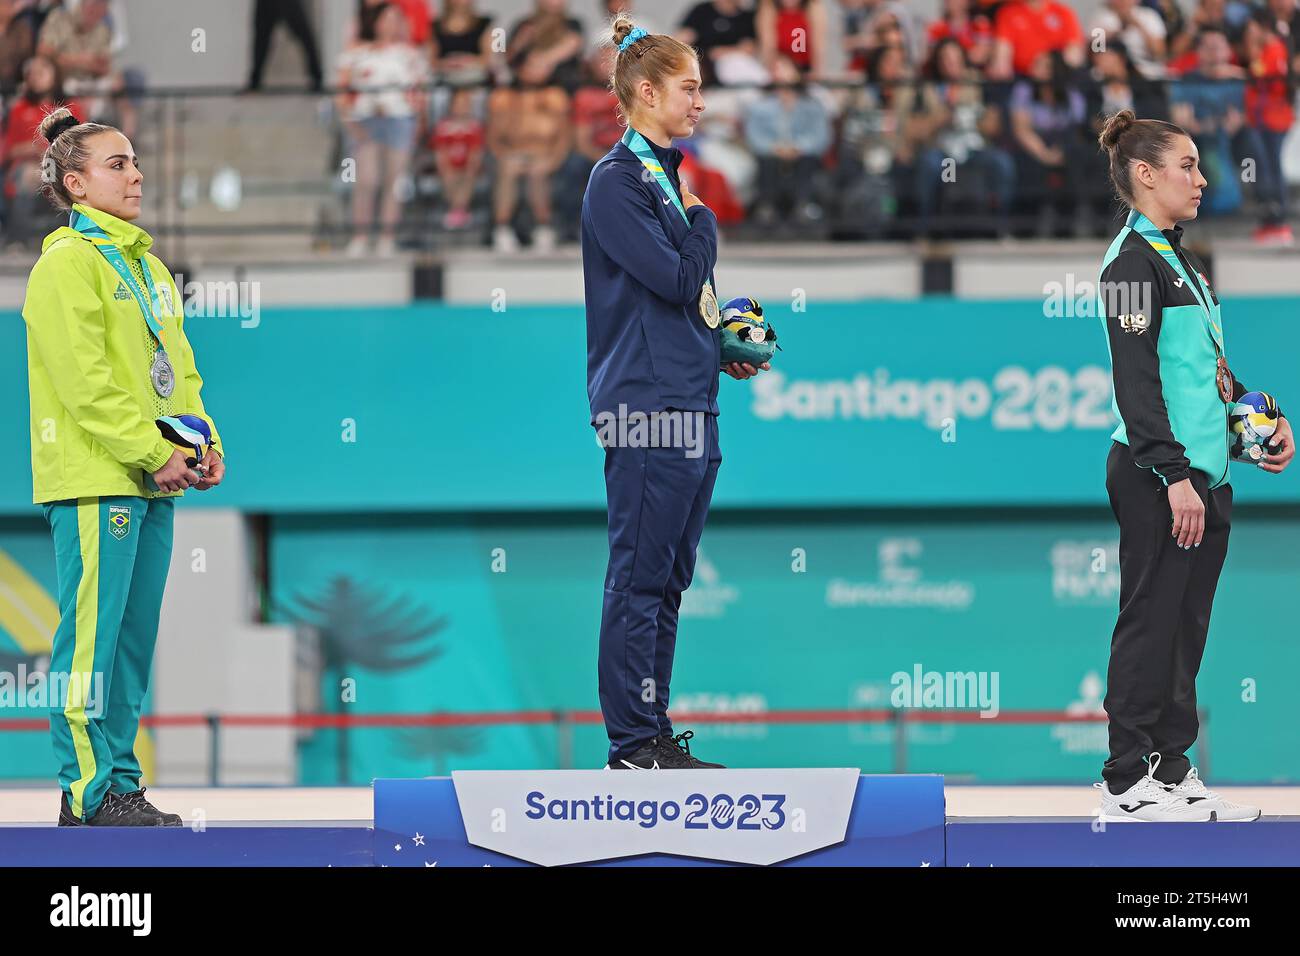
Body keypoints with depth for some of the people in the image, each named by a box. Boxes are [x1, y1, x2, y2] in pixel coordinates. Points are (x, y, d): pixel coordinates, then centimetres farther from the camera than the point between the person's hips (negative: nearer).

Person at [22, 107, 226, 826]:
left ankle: (119, 782, 15)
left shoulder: (149, 267, 19)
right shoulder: (68, 262, -8)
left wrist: (203, 443, 5)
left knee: (134, 640, 10)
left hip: (152, 483, 8)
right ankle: (87, 794, -4)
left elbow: (177, 368, 21)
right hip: (93, 481, -8)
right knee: (91, 638, -7)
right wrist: (154, 454, -17)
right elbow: (85, 381, -16)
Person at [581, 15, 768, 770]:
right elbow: (679, 279, -18)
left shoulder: (670, 176, 17)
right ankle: (634, 743, -2)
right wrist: (705, 220, -2)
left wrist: (726, 351, 11)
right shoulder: (617, 182, -10)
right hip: (645, 405, -9)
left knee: (669, 581, 10)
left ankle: (656, 737, 14)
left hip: (691, 405, 9)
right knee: (640, 580, -5)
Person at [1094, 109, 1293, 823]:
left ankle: (1172, 770, 16)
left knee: (1186, 627, 11)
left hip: (1204, 472, 9)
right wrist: (1174, 475, -20)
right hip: (1156, 477, -9)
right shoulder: (1134, 262, -11)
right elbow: (1137, 383, -17)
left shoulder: (1180, 261, 17)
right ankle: (1125, 783, -2)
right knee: (1151, 623, -6)